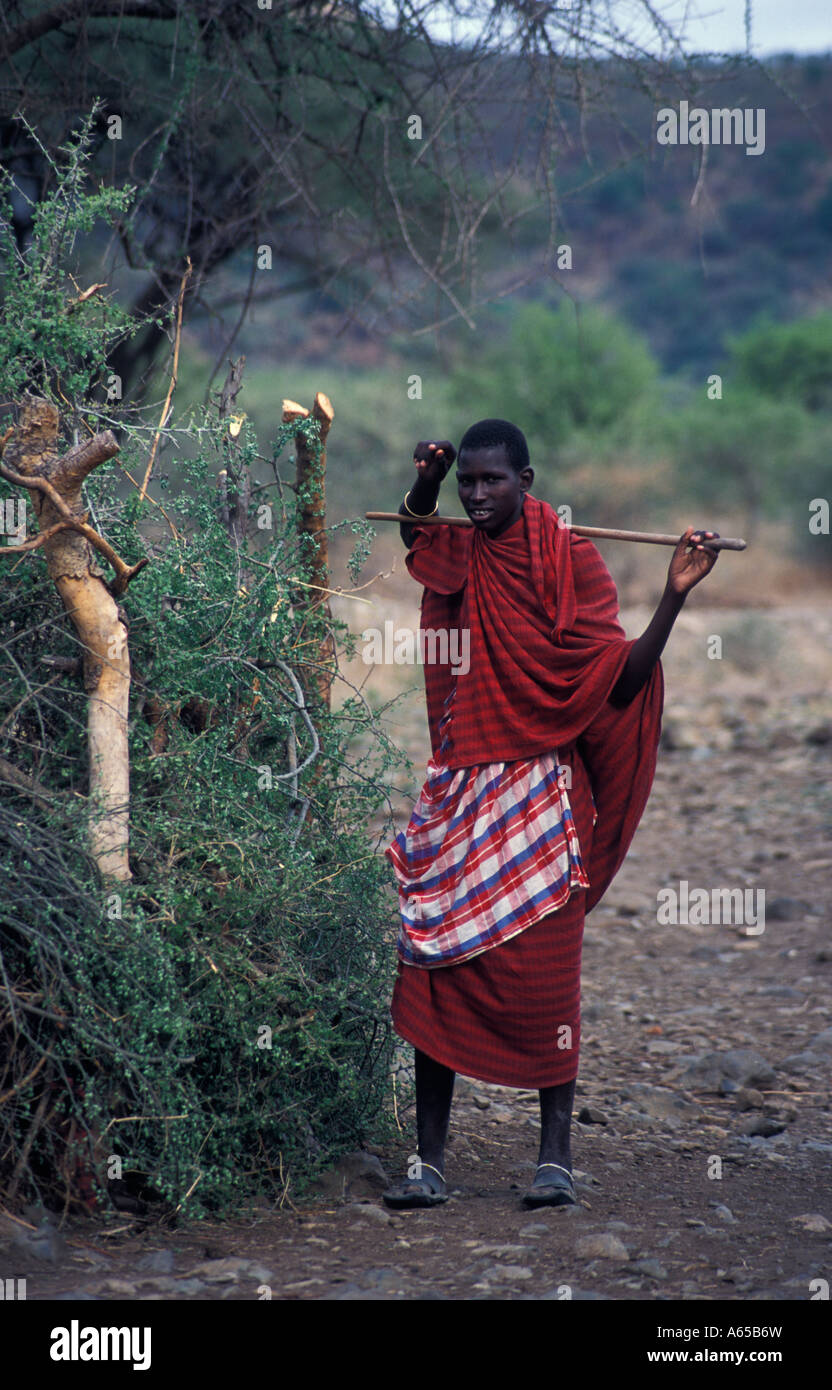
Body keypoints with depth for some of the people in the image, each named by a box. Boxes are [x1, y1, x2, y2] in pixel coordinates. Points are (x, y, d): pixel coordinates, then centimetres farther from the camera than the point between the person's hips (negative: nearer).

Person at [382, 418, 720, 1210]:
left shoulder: (571, 560, -4)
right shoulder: (456, 559, 8)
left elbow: (619, 679, -8)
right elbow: (413, 531, 30)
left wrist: (674, 596, -19)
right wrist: (425, 482, 8)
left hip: (540, 792, -4)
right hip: (459, 788, 4)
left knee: (543, 974, -5)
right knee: (432, 967, 0)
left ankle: (556, 1155, 3)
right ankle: (428, 1160, 4)